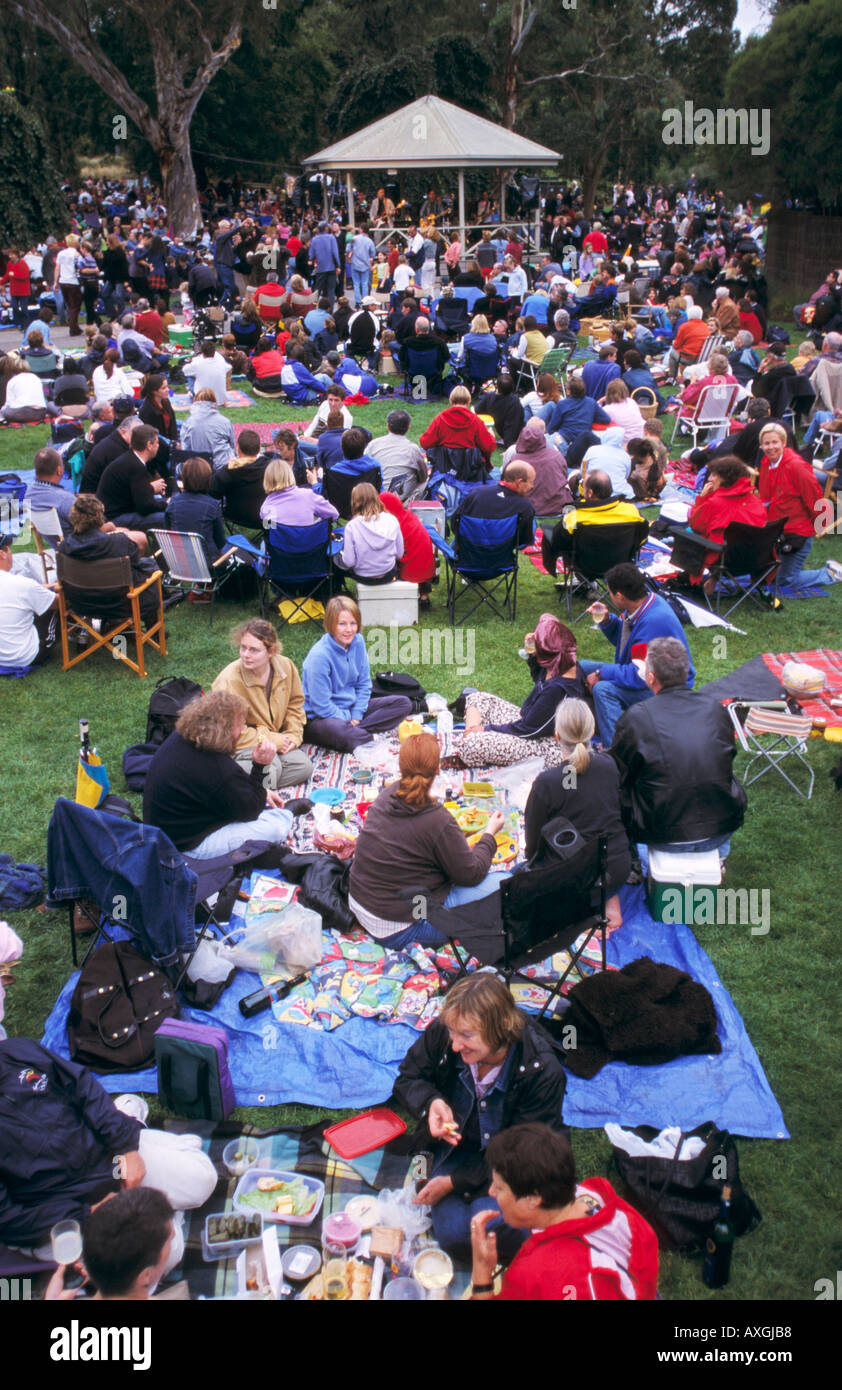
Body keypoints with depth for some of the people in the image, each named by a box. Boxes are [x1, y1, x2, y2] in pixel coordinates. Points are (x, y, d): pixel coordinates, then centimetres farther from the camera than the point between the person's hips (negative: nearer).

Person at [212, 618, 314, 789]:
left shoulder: (285, 666, -8)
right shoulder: (228, 680, -23)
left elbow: (295, 703, 10)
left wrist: (293, 735, -5)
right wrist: (274, 741, -20)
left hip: (274, 737, 7)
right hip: (242, 745, -6)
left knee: (304, 767, -14)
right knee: (271, 767, -32)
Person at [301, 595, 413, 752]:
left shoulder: (358, 642, -2)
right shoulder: (319, 656, -23)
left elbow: (364, 684, 7)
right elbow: (322, 706, -20)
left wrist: (356, 717, -5)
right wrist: (349, 721, -13)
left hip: (352, 708, 8)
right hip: (319, 717, -8)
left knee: (403, 703, -3)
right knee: (340, 732, -44)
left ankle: (356, 731, -19)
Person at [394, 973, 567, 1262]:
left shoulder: (542, 1072, -28)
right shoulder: (441, 1033, -21)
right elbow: (407, 1078, -1)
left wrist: (456, 1182, -18)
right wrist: (431, 1103, -25)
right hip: (458, 1148, 3)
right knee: (453, 1234, -21)